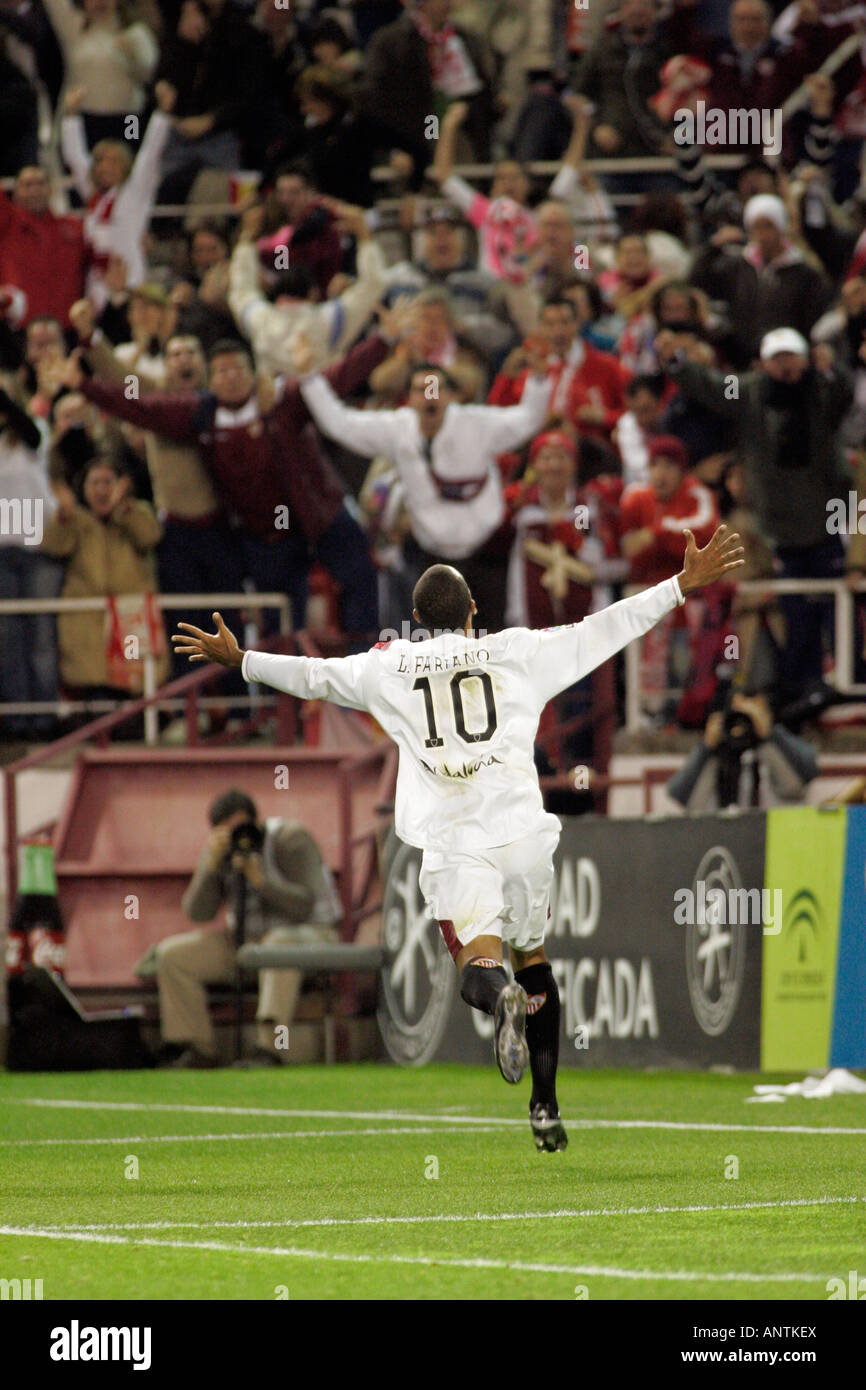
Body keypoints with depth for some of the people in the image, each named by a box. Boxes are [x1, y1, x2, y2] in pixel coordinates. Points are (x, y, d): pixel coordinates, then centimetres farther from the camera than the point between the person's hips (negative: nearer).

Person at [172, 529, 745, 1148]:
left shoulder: (390, 666, 10)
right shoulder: (517, 653, 9)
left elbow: (315, 675, 18)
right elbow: (602, 631, 11)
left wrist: (239, 660, 33)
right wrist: (684, 586, 18)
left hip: (452, 842, -1)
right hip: (522, 830, 1)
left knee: (479, 965, -5)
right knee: (532, 954, 19)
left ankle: (501, 995, -45)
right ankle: (546, 1107, 17)